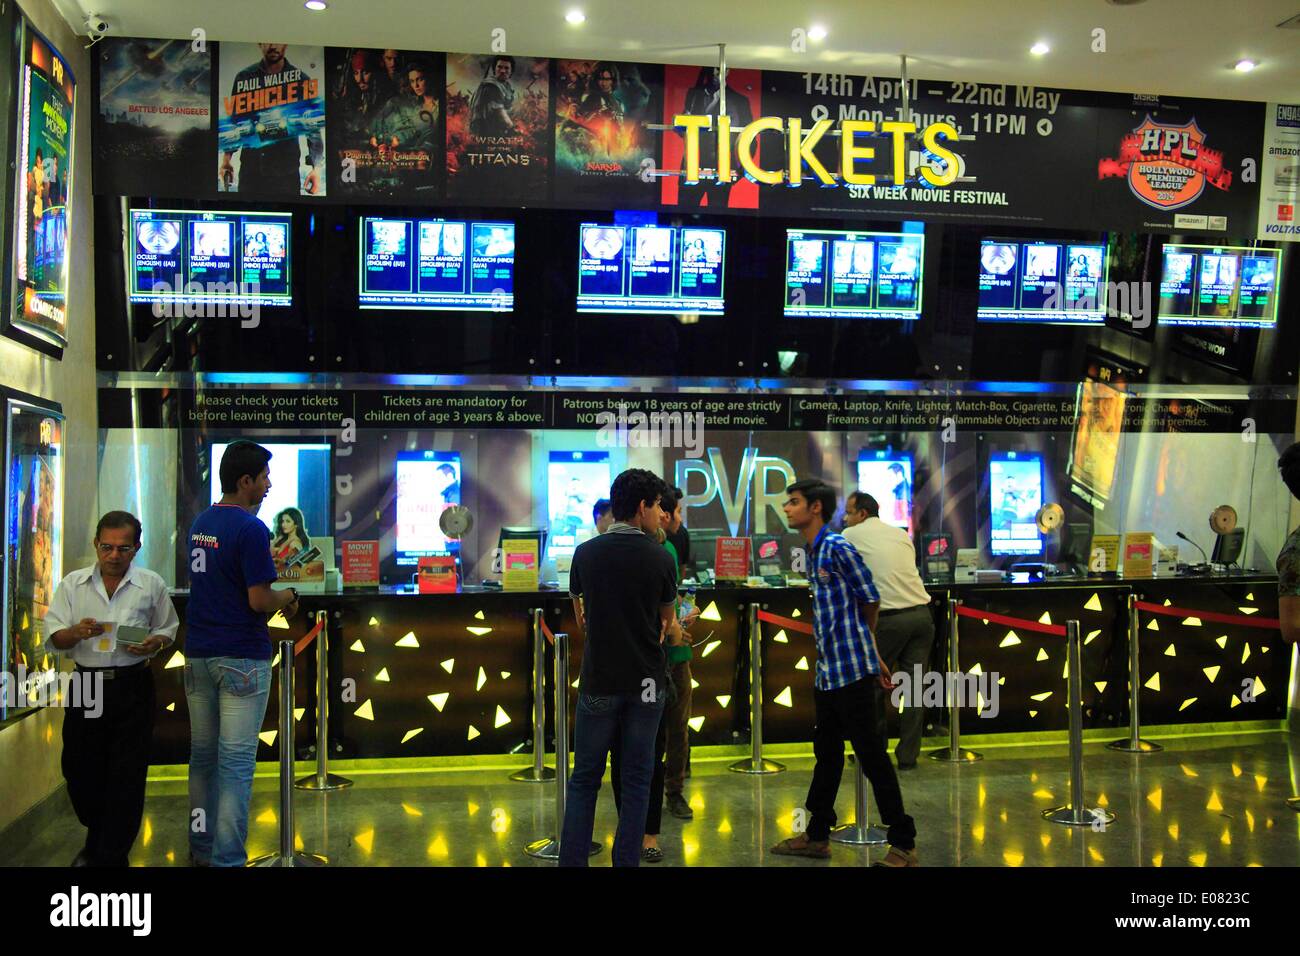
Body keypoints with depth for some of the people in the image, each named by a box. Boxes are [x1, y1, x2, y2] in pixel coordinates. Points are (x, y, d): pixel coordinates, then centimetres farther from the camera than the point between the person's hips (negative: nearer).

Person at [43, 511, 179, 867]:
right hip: (86, 686, 2)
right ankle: (96, 840, 36)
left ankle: (111, 856, 12)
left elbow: (168, 630, 12)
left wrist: (154, 643, -11)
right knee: (80, 771, 10)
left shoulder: (151, 584, 2)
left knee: (126, 778, 0)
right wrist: (76, 632, -18)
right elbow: (53, 639, 3)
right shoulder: (72, 584, 5)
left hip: (133, 687, -2)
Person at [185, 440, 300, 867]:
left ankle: (201, 847, 25)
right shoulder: (251, 528, -16)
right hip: (241, 657, -8)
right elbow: (259, 601, -18)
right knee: (235, 761, -3)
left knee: (202, 754, 15)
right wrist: (288, 597, 2)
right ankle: (227, 858, -1)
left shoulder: (200, 523, 9)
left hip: (198, 654, 8)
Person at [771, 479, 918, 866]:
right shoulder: (813, 554, 13)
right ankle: (817, 835, 29)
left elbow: (871, 602, -8)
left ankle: (903, 844, 7)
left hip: (851, 669, -9)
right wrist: (872, 652, 17)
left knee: (872, 757, -2)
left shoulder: (839, 548, -14)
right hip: (827, 670, 9)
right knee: (827, 754, 17)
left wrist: (870, 654, 8)